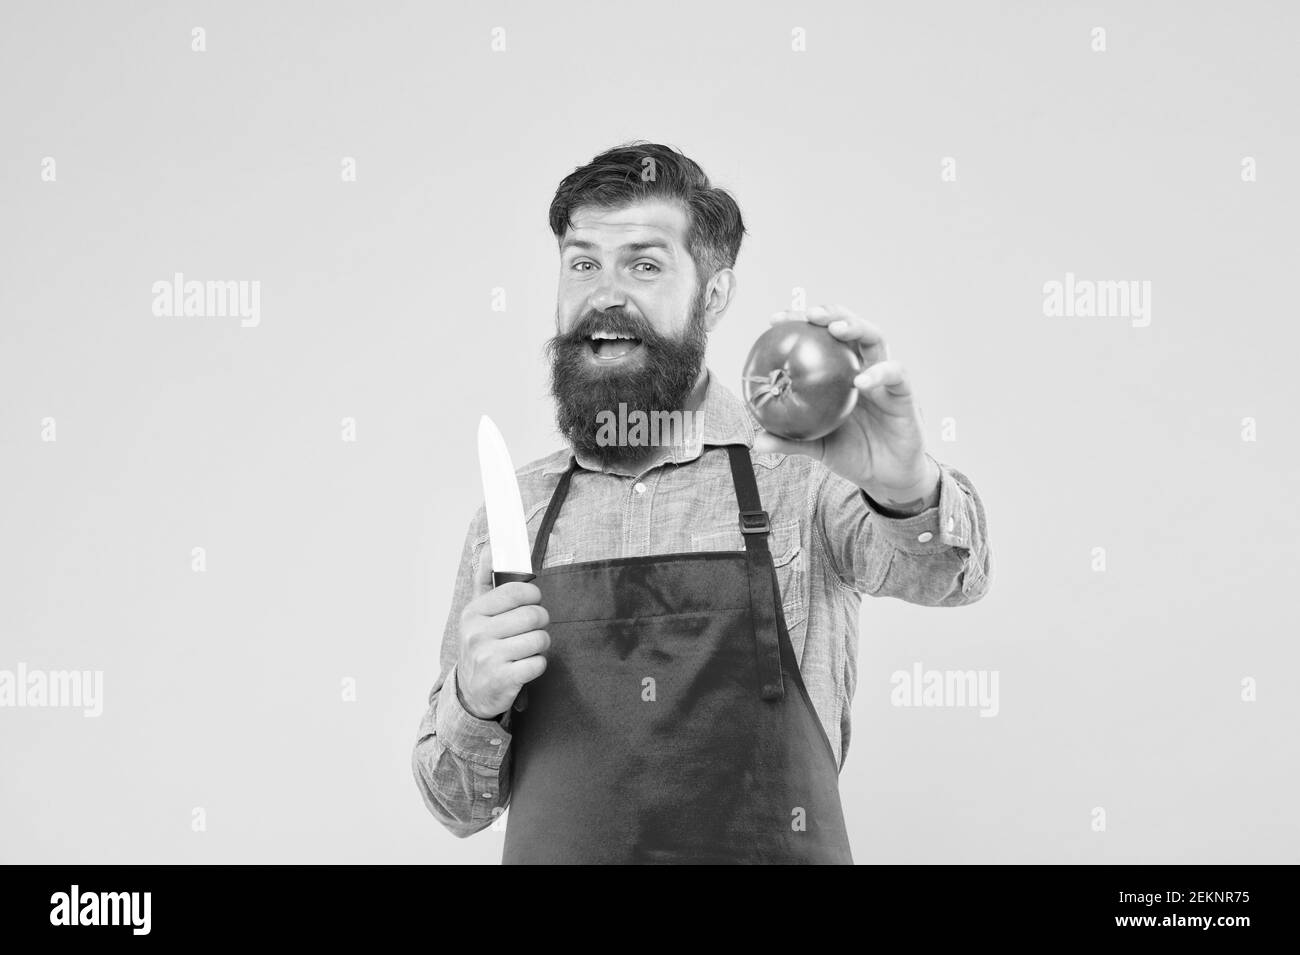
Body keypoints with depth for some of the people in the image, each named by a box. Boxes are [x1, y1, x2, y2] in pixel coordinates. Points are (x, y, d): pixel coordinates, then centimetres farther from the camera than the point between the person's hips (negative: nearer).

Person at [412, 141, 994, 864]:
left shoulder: (801, 469, -6)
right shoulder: (511, 514, 2)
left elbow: (945, 572, -24)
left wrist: (906, 488, -43)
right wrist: (473, 705, -13)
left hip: (776, 848, -2)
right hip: (551, 847, 2)